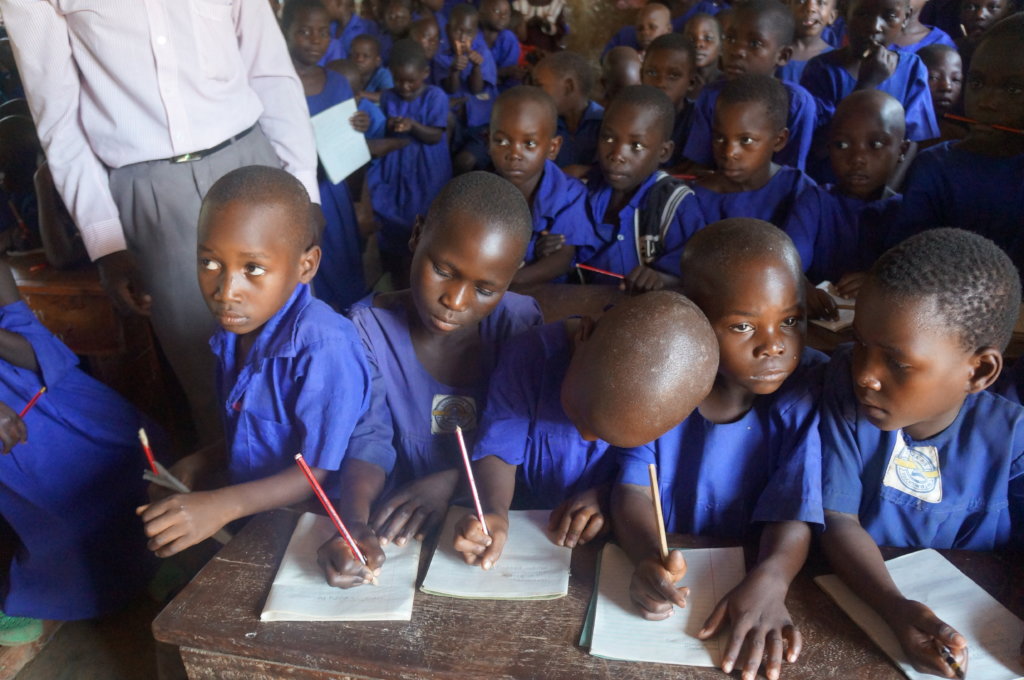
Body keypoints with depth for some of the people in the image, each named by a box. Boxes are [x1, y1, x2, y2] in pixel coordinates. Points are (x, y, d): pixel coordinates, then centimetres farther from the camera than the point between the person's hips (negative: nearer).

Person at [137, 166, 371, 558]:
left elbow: (320, 471, -19)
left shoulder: (323, 345, -25)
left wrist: (222, 505, -27)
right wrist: (202, 463, 0)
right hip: (250, 517, 7)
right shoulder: (236, 328, 1)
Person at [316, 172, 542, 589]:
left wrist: (453, 480, -20)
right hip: (396, 528, 0)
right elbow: (367, 441, -13)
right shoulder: (370, 327, -7)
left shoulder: (521, 323, -7)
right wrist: (355, 523, -31)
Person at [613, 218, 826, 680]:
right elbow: (632, 486, -10)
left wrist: (769, 581, -35)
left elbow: (795, 509, -16)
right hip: (668, 576, 0)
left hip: (750, 573, 0)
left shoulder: (810, 387, -12)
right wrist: (649, 557, -29)